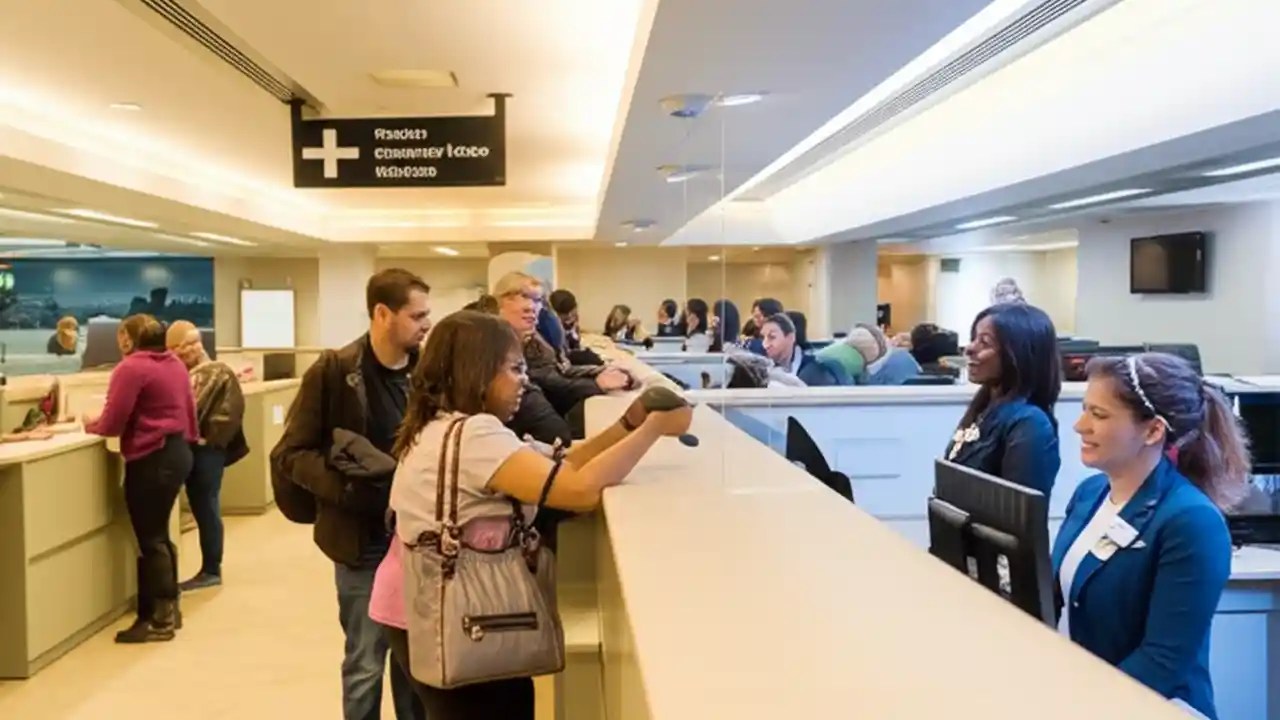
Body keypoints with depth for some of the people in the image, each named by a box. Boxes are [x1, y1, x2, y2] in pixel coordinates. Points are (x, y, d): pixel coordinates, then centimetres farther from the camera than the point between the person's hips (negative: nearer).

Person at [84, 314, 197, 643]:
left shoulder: (131, 368, -14)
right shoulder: (175, 364, 12)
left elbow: (113, 424, -13)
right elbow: (188, 409, 16)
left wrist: (91, 423, 6)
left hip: (152, 460, -9)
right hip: (178, 452, 9)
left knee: (150, 540, 0)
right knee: (159, 535, 18)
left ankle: (158, 621, 6)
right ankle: (168, 609, 26)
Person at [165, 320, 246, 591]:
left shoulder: (219, 374, -5)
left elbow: (229, 413, -12)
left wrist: (206, 438, -15)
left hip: (207, 450, -6)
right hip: (187, 447, 6)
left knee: (207, 508, 0)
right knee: (199, 508, 11)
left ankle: (212, 570, 10)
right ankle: (209, 569, 20)